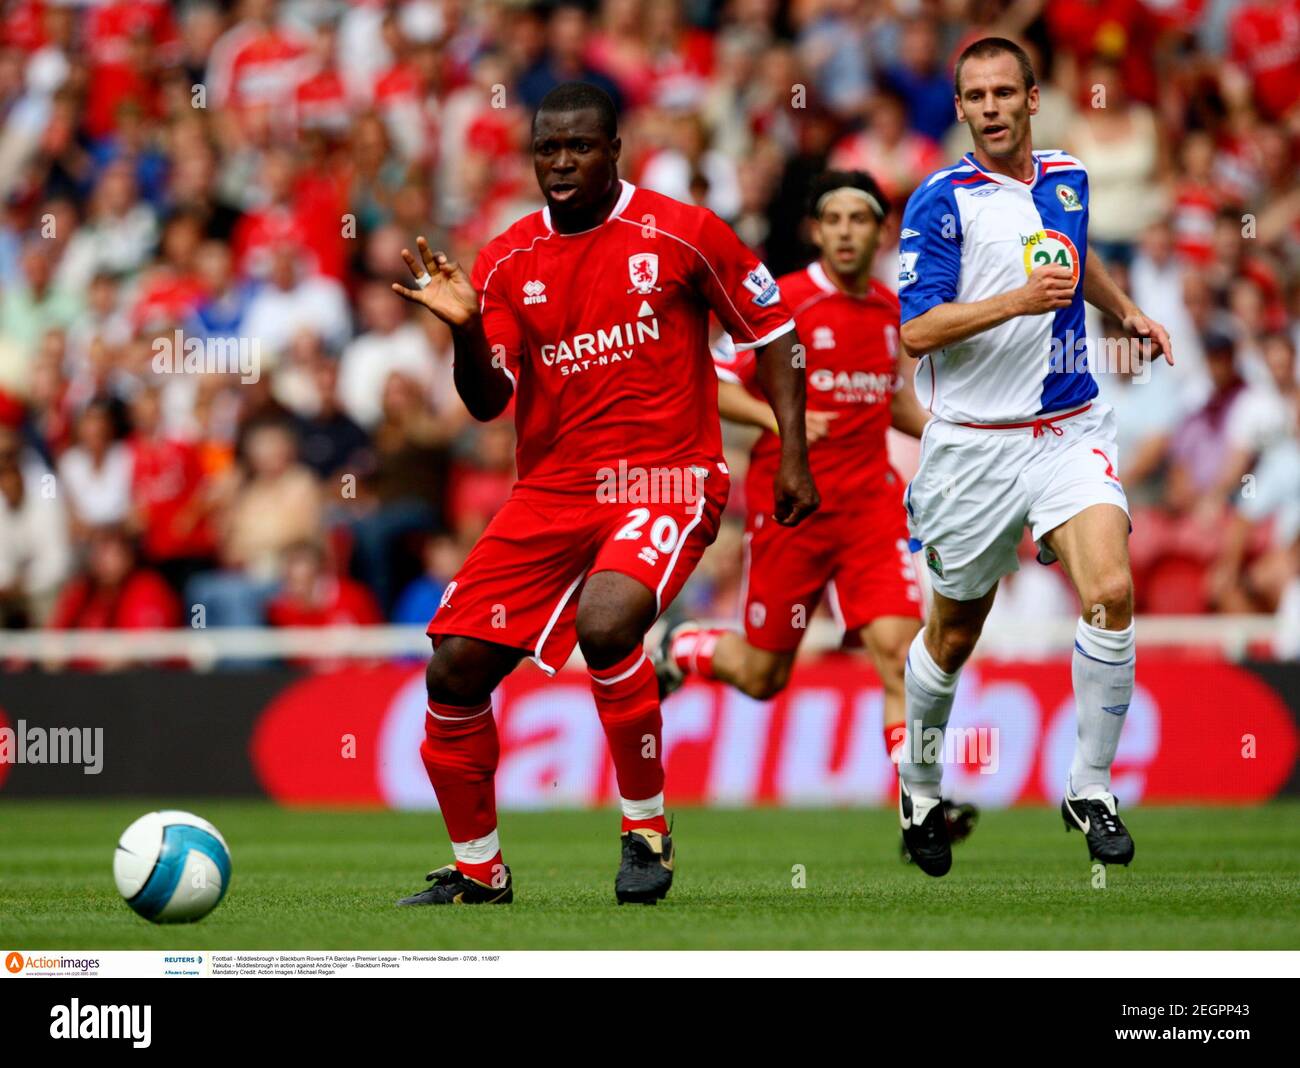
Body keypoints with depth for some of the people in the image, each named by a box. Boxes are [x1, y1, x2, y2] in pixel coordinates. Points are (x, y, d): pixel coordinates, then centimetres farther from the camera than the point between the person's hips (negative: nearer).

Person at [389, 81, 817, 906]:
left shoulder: (682, 235, -3)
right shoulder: (508, 262, 7)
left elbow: (772, 331, 5)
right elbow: (488, 401, 4)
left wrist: (793, 453, -1)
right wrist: (467, 330, -15)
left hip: (667, 482, -5)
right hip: (552, 491, 5)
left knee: (604, 622, -33)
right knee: (455, 665, -4)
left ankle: (648, 828, -11)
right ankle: (477, 870, 16)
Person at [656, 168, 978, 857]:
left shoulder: (888, 309, 10)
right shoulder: (780, 301, -8)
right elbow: (716, 387, -8)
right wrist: (778, 418, -25)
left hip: (871, 503, 4)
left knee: (897, 648, -14)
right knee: (761, 677, 6)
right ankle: (682, 648, 38)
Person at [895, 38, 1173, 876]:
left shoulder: (1069, 180, 9)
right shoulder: (943, 200, -8)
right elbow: (917, 331, -16)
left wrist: (1127, 310, 19)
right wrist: (1020, 299, -25)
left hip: (1070, 429, 3)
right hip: (975, 443, -3)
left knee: (1110, 593, -18)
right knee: (955, 633, 9)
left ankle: (1092, 789, -5)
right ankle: (920, 785, 35)